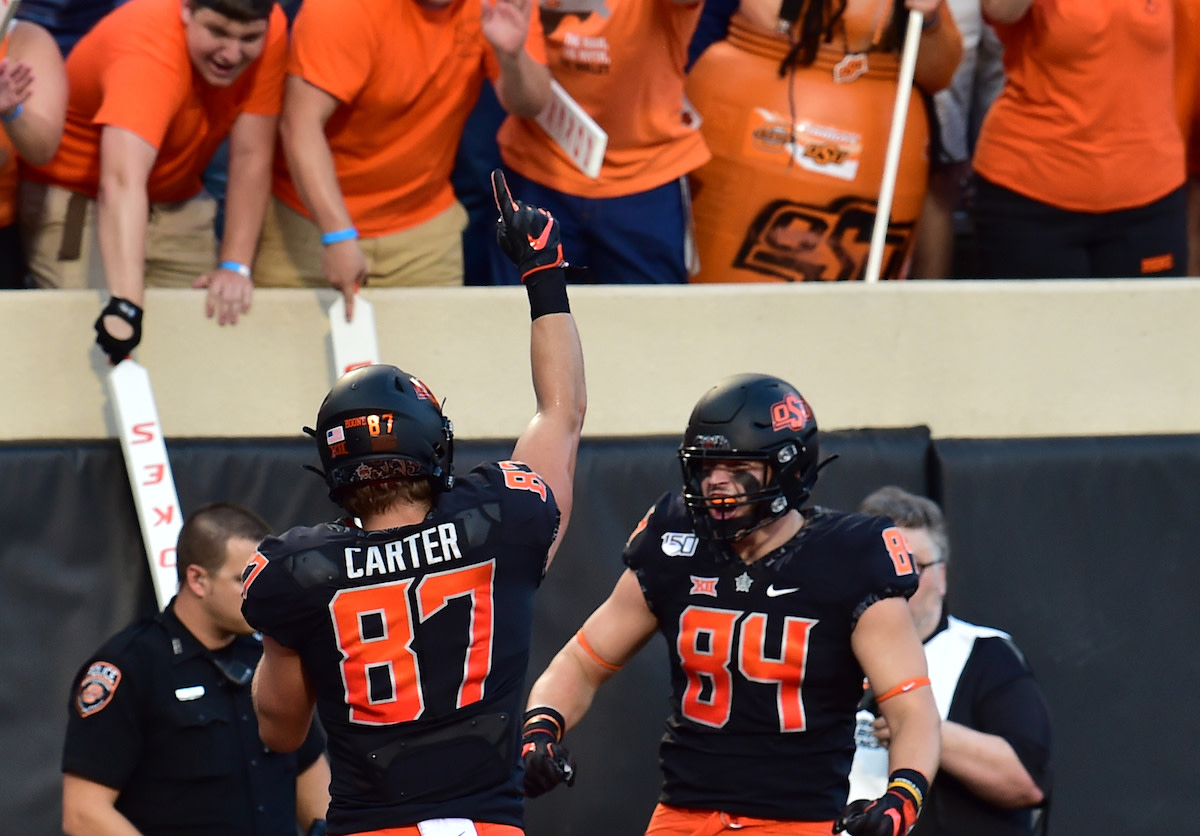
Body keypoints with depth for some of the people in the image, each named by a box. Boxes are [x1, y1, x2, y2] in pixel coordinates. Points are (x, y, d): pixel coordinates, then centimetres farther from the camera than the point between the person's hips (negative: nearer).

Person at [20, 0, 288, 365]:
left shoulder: (272, 31, -19)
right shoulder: (146, 47, -36)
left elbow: (251, 157, -14)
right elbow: (122, 183, -49)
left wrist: (235, 266, -23)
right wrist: (125, 305, -60)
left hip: (176, 203, 5)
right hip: (76, 196, -5)